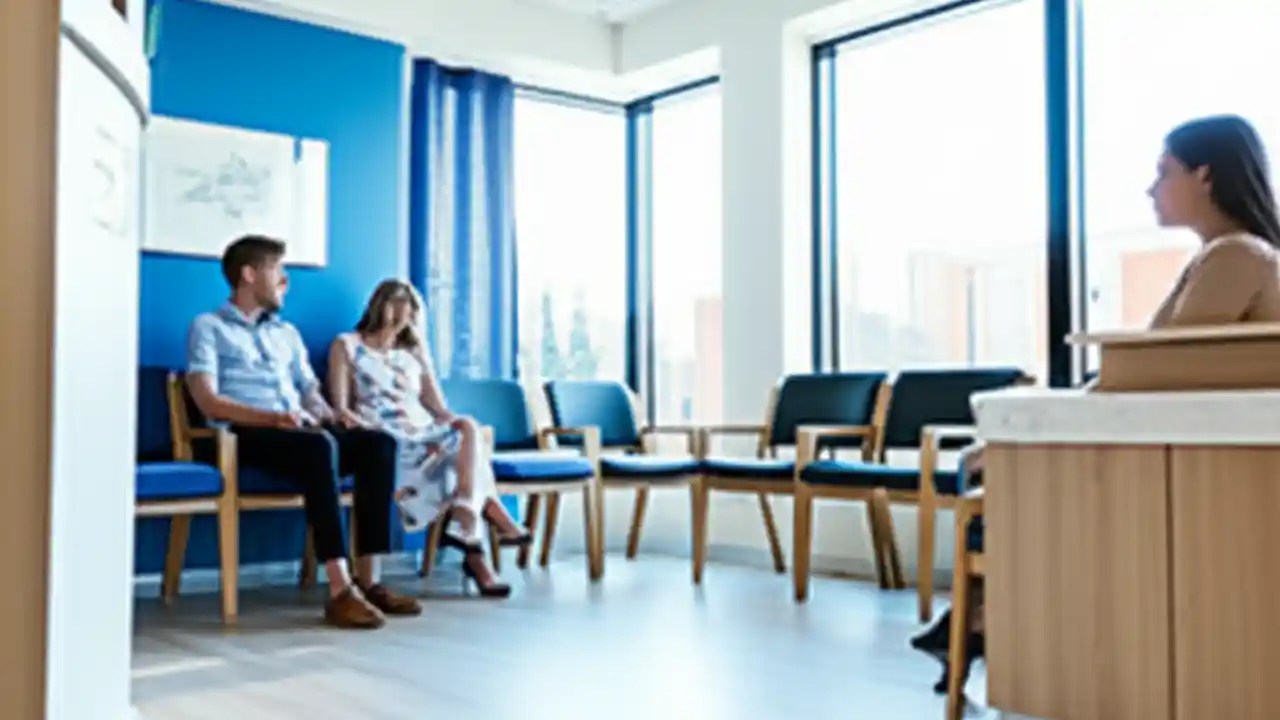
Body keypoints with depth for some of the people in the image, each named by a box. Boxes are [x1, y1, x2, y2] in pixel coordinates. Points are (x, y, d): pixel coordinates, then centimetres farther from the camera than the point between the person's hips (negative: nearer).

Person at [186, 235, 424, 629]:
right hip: (247, 435, -6)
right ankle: (340, 591, -41)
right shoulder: (209, 327, 8)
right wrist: (272, 417, -21)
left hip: (302, 430, 6)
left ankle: (368, 580, -25)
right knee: (319, 446, -38)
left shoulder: (287, 332, 29)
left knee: (379, 442, -22)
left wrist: (332, 418, 0)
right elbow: (208, 401, -6)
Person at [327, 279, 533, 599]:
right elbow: (340, 409, 3)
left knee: (467, 427, -32)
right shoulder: (347, 345, 14)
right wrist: (352, 419, -20)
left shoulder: (415, 352, 27)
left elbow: (440, 408, 15)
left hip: (424, 437, 4)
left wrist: (459, 424, -6)